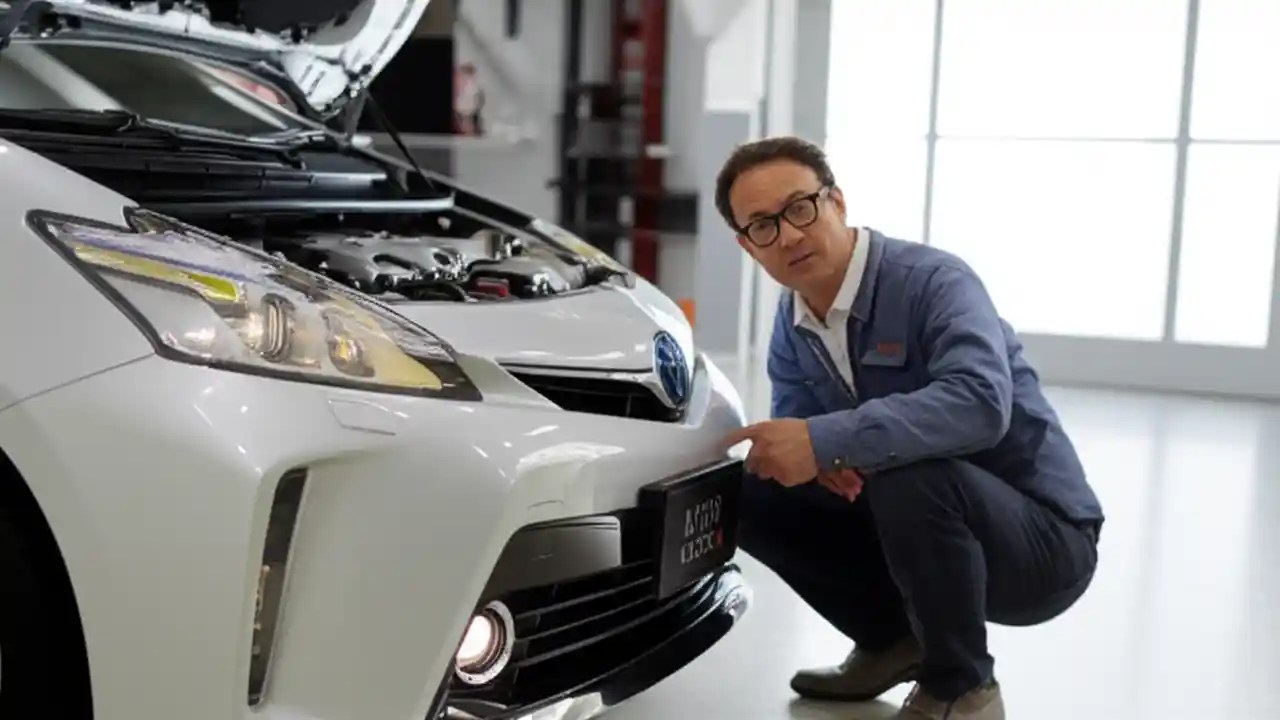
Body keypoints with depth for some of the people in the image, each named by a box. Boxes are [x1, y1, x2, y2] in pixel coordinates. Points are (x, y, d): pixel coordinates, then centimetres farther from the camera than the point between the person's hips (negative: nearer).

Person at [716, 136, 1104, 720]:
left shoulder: (933, 281, -23)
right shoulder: (792, 318, 1)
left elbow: (981, 404, -40)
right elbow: (795, 420, 4)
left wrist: (828, 440, -41)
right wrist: (811, 451, -20)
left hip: (1043, 539, -7)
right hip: (923, 520, 7)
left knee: (909, 474, -37)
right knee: (750, 495, -2)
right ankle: (892, 641, 12)